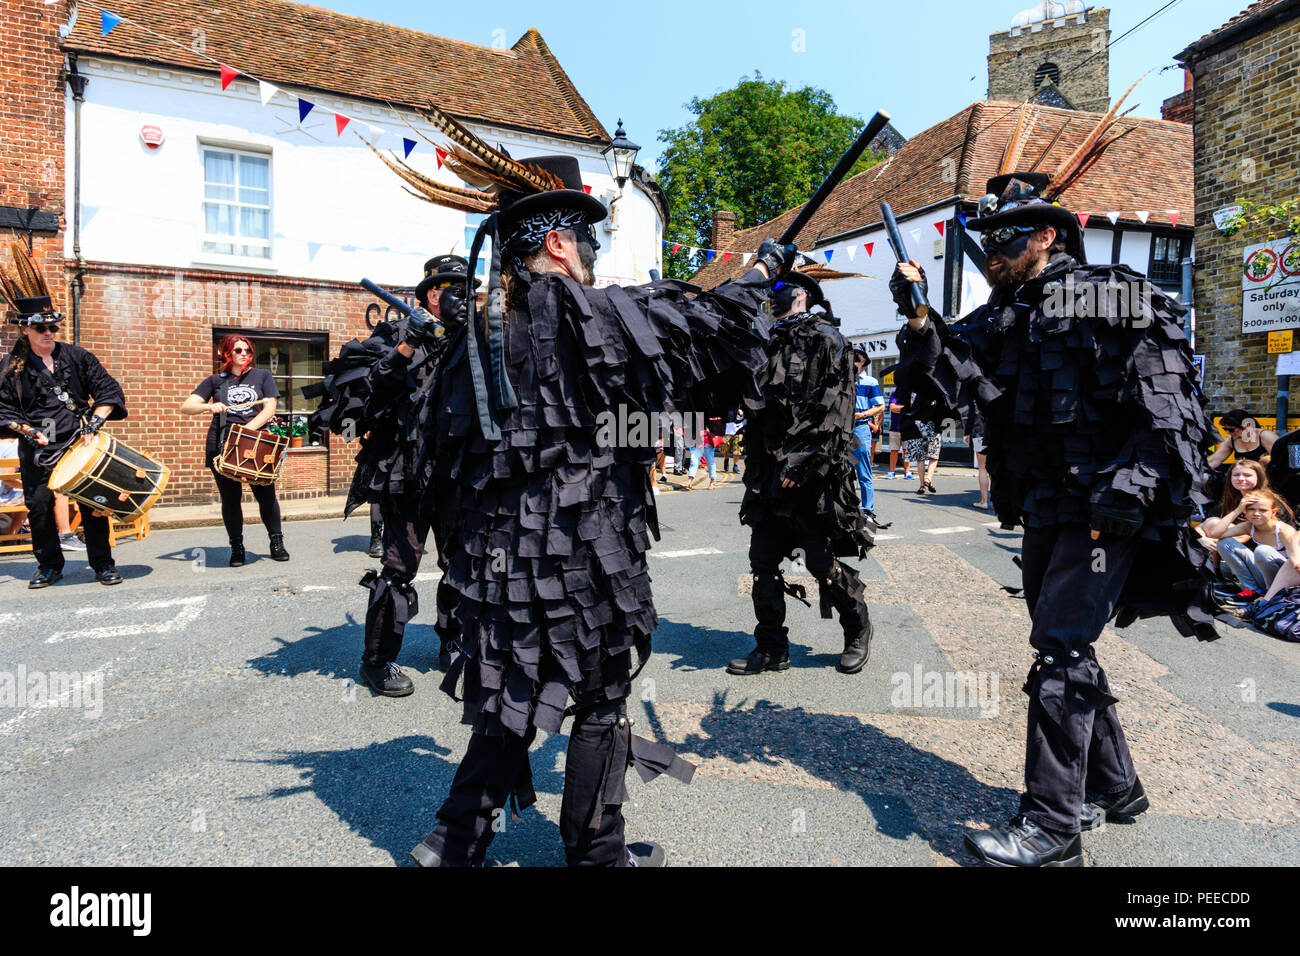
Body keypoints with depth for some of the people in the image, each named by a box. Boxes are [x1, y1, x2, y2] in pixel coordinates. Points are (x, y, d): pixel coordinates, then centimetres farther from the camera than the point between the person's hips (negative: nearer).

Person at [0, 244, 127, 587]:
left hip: (80, 443, 0)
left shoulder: (76, 356, 4)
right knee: (38, 506, 2)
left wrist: (94, 422, -10)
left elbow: (109, 391, 2)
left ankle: (103, 565, 11)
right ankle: (49, 566, 19)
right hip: (37, 450, 0)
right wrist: (31, 432, -10)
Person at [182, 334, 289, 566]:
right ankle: (237, 547, 15)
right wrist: (209, 407, -14)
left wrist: (245, 430, -13)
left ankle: (277, 543, 12)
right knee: (230, 499, 3)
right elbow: (186, 407, 7)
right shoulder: (215, 380, 13)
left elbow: (269, 409, 0)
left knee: (266, 495, -4)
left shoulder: (262, 376, 11)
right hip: (221, 447, 1)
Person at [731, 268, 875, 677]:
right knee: (763, 563, 6)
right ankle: (771, 647, 17)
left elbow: (835, 407, -12)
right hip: (768, 474, 7)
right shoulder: (770, 344, 21)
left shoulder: (825, 338, -1)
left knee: (823, 562, -2)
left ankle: (858, 630, 23)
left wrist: (801, 459, -18)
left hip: (811, 475, -7)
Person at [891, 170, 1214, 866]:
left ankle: (1052, 828, -1)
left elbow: (1166, 406, -12)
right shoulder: (999, 320, 13)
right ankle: (1113, 788, 33)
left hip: (1104, 512, -7)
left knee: (1059, 651, -10)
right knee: (1064, 647, 15)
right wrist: (919, 321, -12)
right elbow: (944, 391, 1)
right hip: (1044, 514, 8)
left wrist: (1124, 494, -19)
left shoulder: (1115, 300, -6)